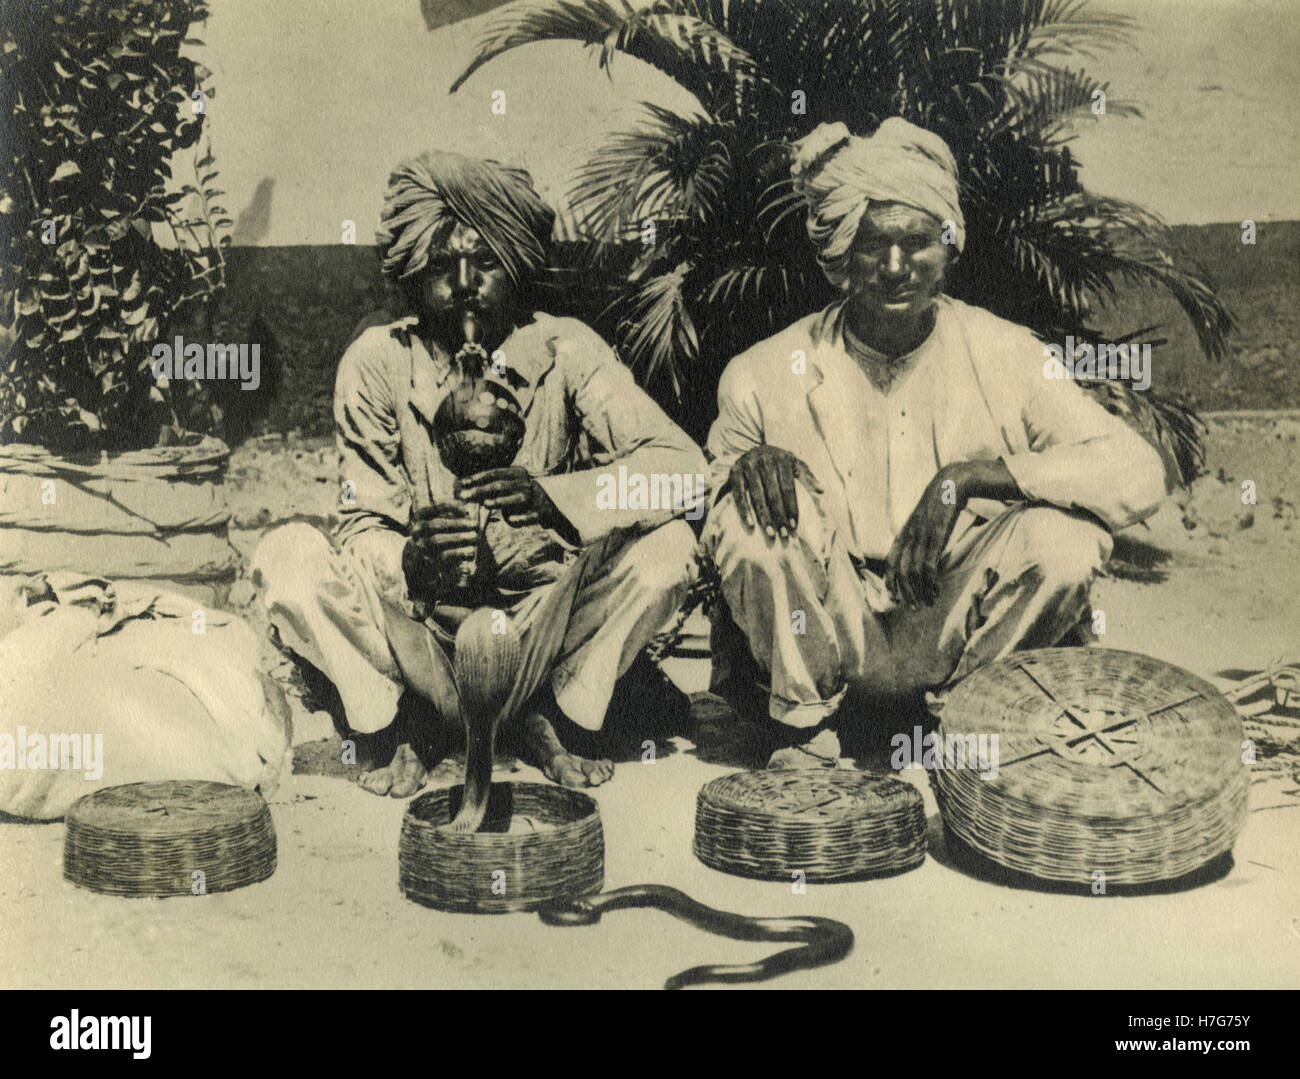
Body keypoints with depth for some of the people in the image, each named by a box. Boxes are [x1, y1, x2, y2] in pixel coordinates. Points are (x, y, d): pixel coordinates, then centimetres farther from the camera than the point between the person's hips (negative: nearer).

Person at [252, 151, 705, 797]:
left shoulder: (564, 352, -8)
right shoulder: (377, 363, -6)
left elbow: (685, 468, -19)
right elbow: (362, 525, -7)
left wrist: (553, 495, -36)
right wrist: (408, 561, -33)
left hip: (542, 631, 0)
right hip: (416, 634, 0)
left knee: (666, 546, -23)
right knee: (286, 557, -24)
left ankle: (545, 719, -1)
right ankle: (400, 724, 0)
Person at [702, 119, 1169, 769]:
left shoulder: (1005, 357, -7)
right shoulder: (766, 376, -7)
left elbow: (1140, 474, -16)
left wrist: (967, 476, -26)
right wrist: (746, 466, -21)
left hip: (954, 635, 0)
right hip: (833, 639, 0)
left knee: (1067, 536, -26)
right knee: (752, 514, -26)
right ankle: (804, 721, -3)